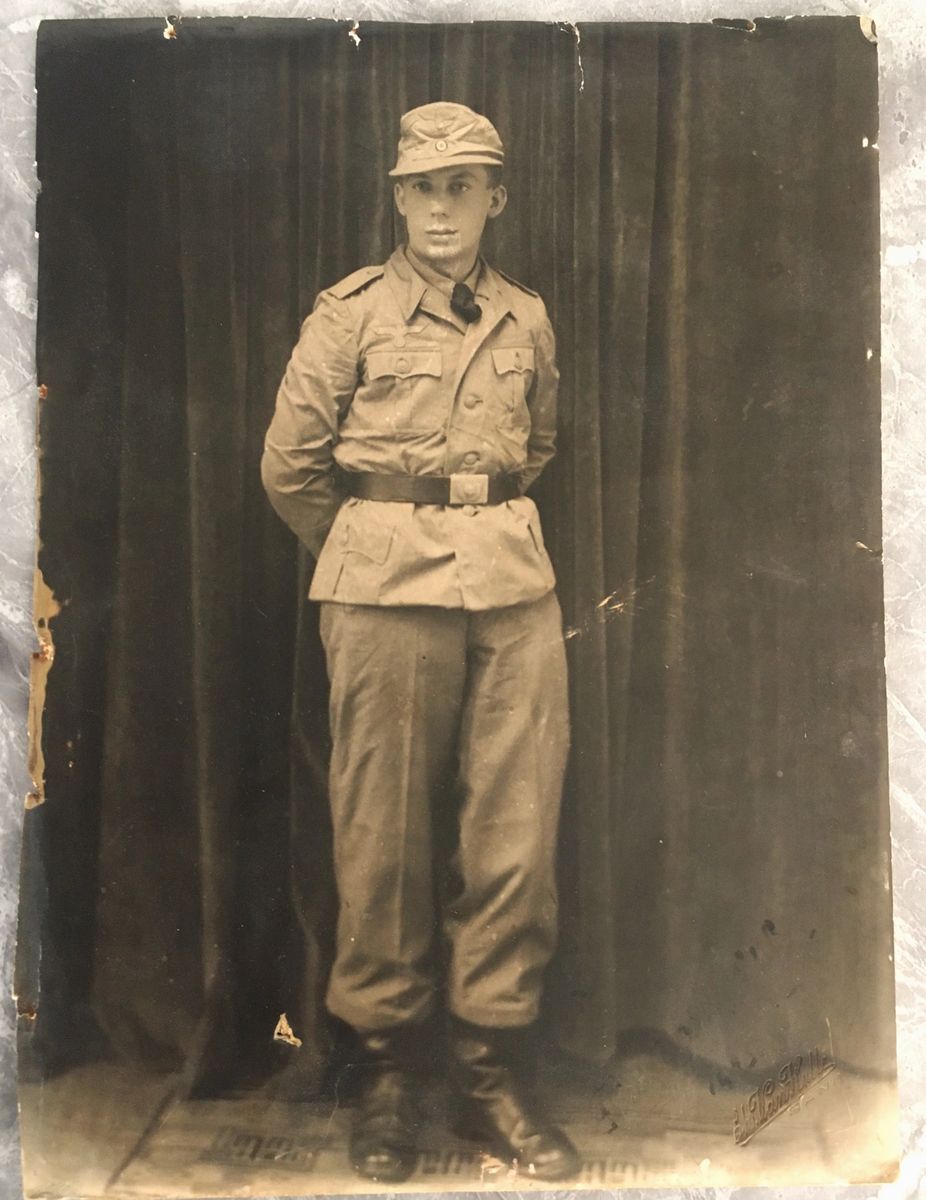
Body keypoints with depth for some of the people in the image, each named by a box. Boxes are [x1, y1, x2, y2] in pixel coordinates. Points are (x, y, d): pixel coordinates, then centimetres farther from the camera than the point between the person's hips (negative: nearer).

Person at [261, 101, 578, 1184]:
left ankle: (494, 1070, 17)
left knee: (518, 831, 2)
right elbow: (289, 464, 4)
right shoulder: (352, 312, 1)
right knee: (385, 833, 2)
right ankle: (384, 1069, 19)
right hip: (386, 595, -3)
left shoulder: (526, 319, 12)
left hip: (514, 583, 4)